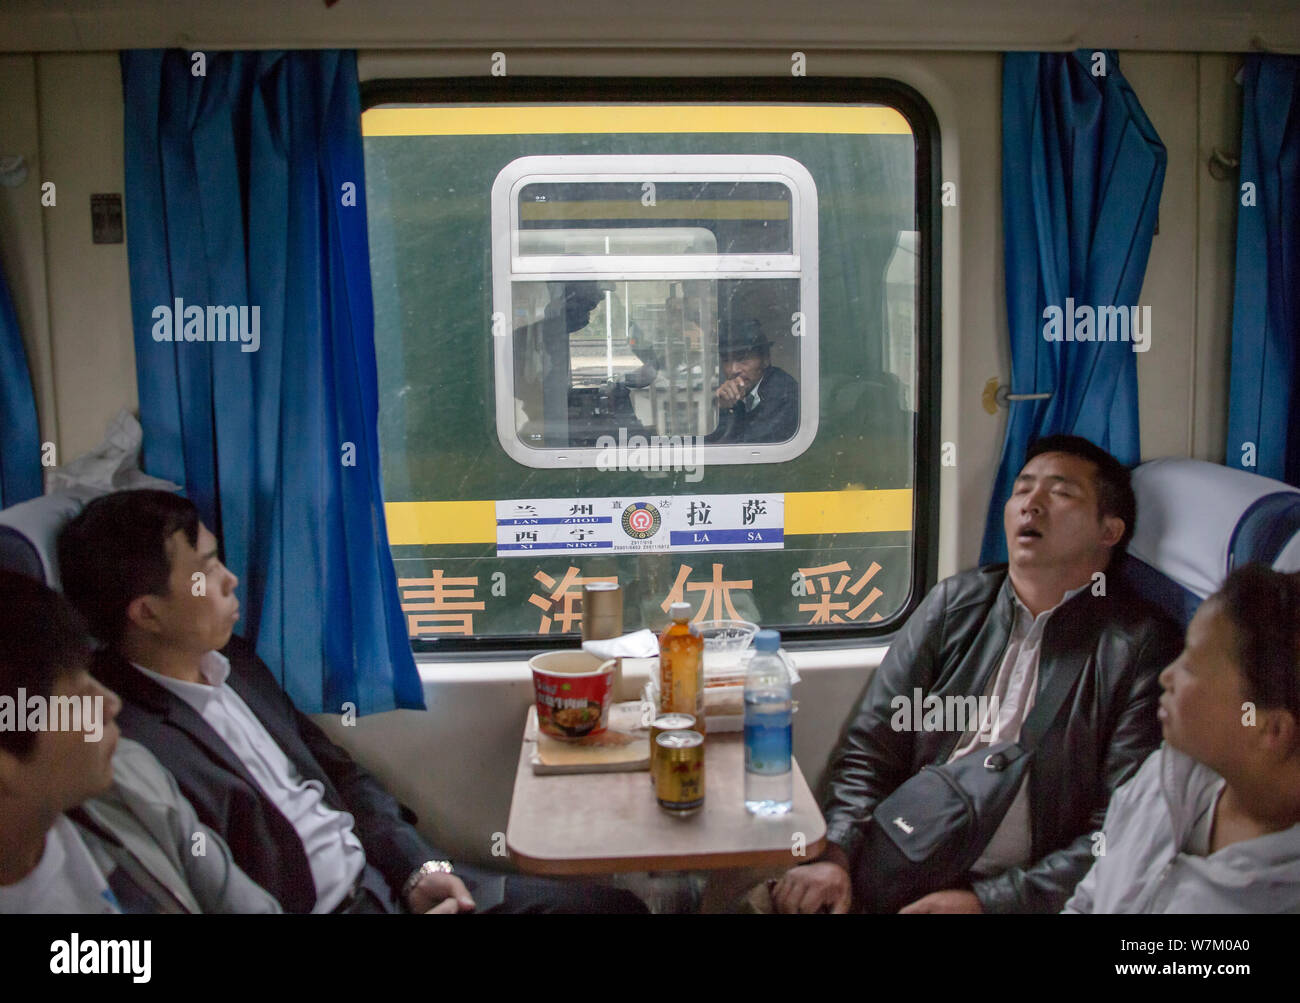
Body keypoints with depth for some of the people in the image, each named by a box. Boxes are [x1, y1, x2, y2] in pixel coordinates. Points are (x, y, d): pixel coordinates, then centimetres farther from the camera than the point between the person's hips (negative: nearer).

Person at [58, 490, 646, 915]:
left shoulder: (234, 664, 7)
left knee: (615, 905, 4)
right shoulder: (135, 750, -21)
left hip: (386, 879, 8)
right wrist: (405, 913, -15)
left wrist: (419, 866, 0)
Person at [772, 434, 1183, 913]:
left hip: (1013, 895, -3)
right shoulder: (955, 601, 12)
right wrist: (833, 853, -8)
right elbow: (868, 747, 8)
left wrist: (988, 901, -16)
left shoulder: (1141, 645, -1)